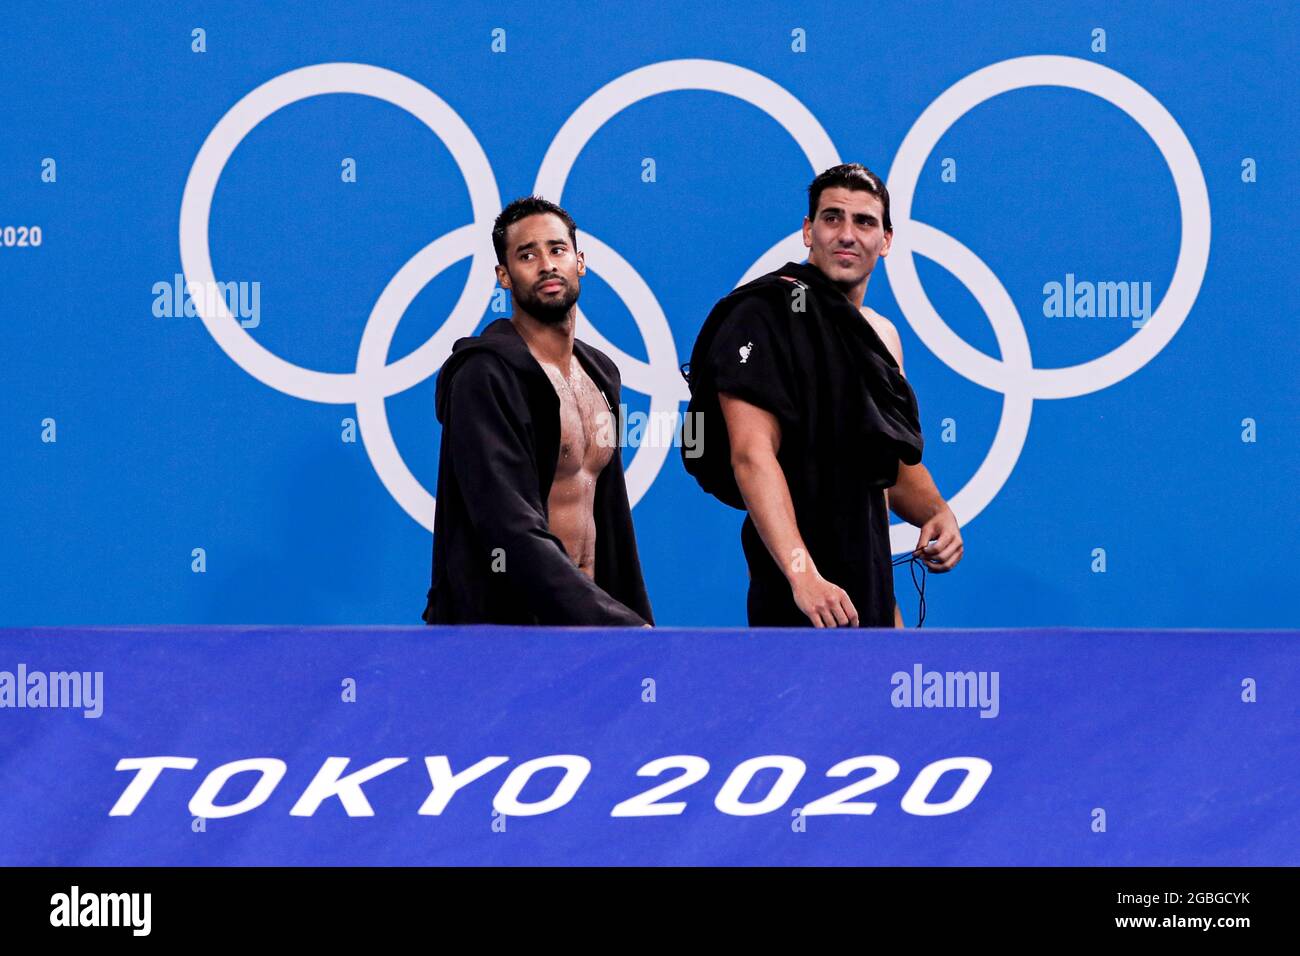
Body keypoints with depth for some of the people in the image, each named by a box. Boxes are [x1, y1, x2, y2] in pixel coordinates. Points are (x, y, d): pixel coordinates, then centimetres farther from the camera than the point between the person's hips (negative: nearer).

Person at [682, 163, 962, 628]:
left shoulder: (883, 336, 15)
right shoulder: (769, 313, -10)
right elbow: (752, 454, -21)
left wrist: (936, 512, 1)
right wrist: (802, 574, -31)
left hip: (872, 585, 8)